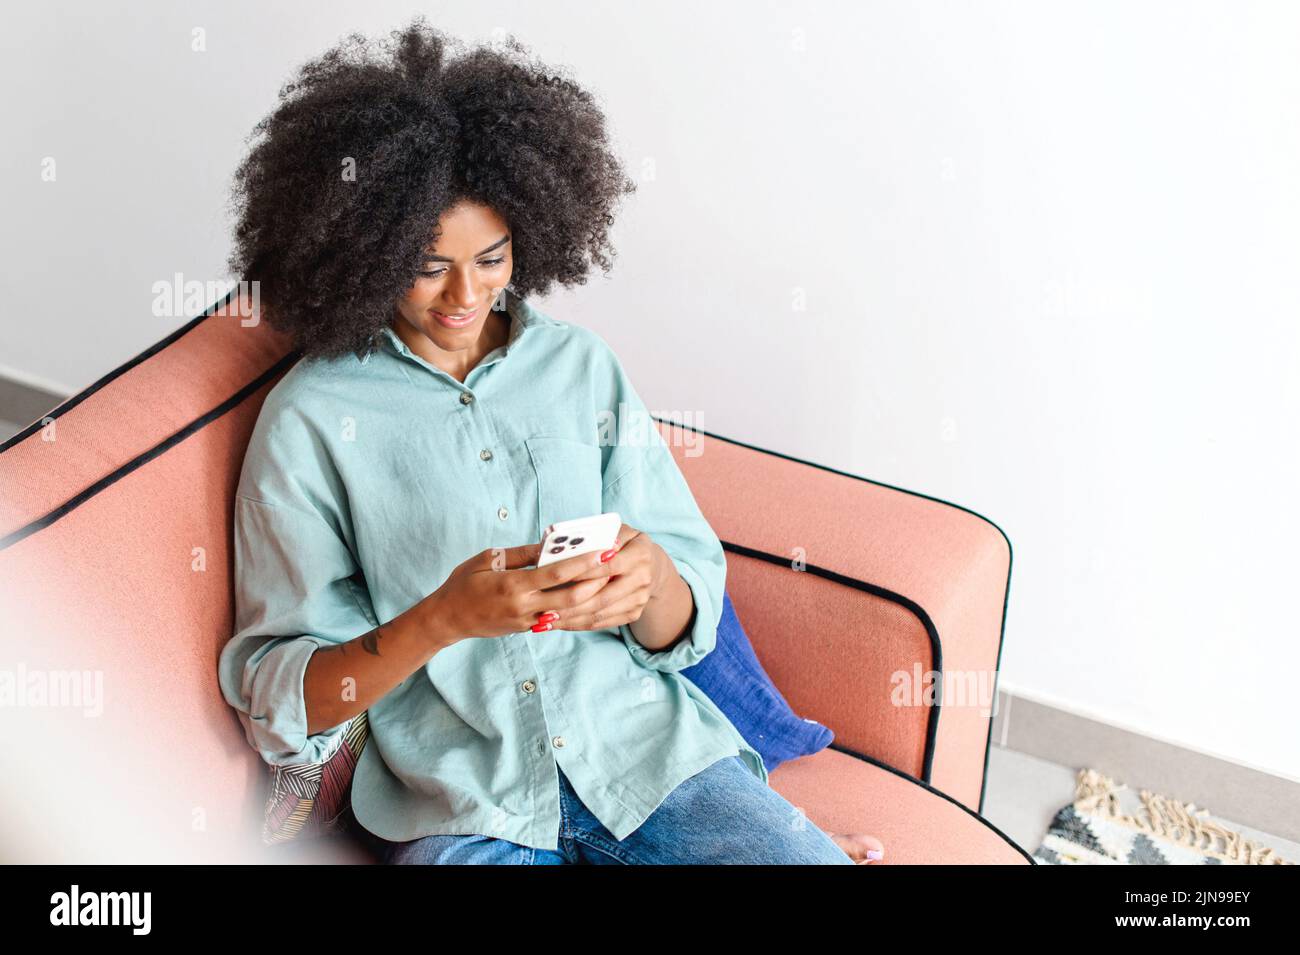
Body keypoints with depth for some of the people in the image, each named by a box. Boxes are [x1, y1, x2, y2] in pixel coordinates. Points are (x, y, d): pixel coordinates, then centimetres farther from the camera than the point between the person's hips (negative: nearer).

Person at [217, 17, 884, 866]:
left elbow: (683, 627, 7)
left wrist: (649, 576, -16)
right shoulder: (310, 419, -2)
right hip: (458, 805, 0)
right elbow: (281, 706, -5)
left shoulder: (581, 366, 7)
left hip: (644, 741, 1)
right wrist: (443, 619, -22)